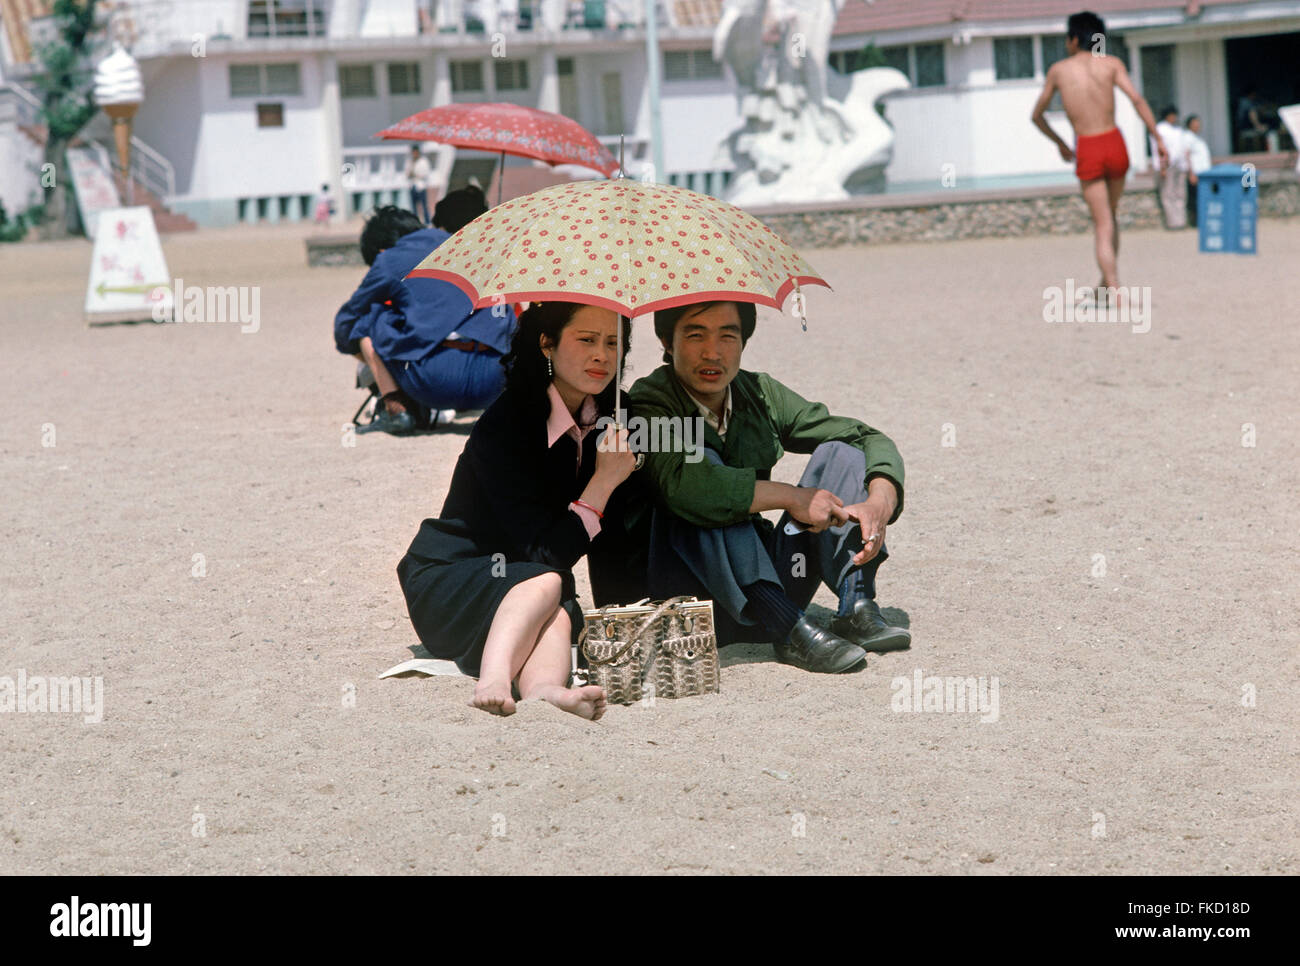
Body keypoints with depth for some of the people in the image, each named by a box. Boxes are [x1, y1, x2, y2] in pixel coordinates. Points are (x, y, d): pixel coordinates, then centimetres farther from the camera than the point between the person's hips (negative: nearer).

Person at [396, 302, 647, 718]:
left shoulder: (609, 422, 1)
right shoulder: (504, 426, -19)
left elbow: (609, 543, 4)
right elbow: (547, 555, -23)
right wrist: (604, 482, -27)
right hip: (445, 586, -4)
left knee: (559, 615, -31)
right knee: (545, 583, -35)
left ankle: (543, 686, -62)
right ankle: (493, 680, -58)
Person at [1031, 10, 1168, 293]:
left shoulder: (1058, 70, 7)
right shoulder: (1111, 64, 5)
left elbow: (1037, 115, 17)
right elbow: (1137, 100, -10)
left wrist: (1059, 143, 32)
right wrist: (1158, 139, -7)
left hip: (1086, 152, -1)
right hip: (1114, 143, 1)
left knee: (1104, 227, -1)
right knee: (1110, 215, 23)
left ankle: (1116, 293, -12)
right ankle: (1107, 283, 28)